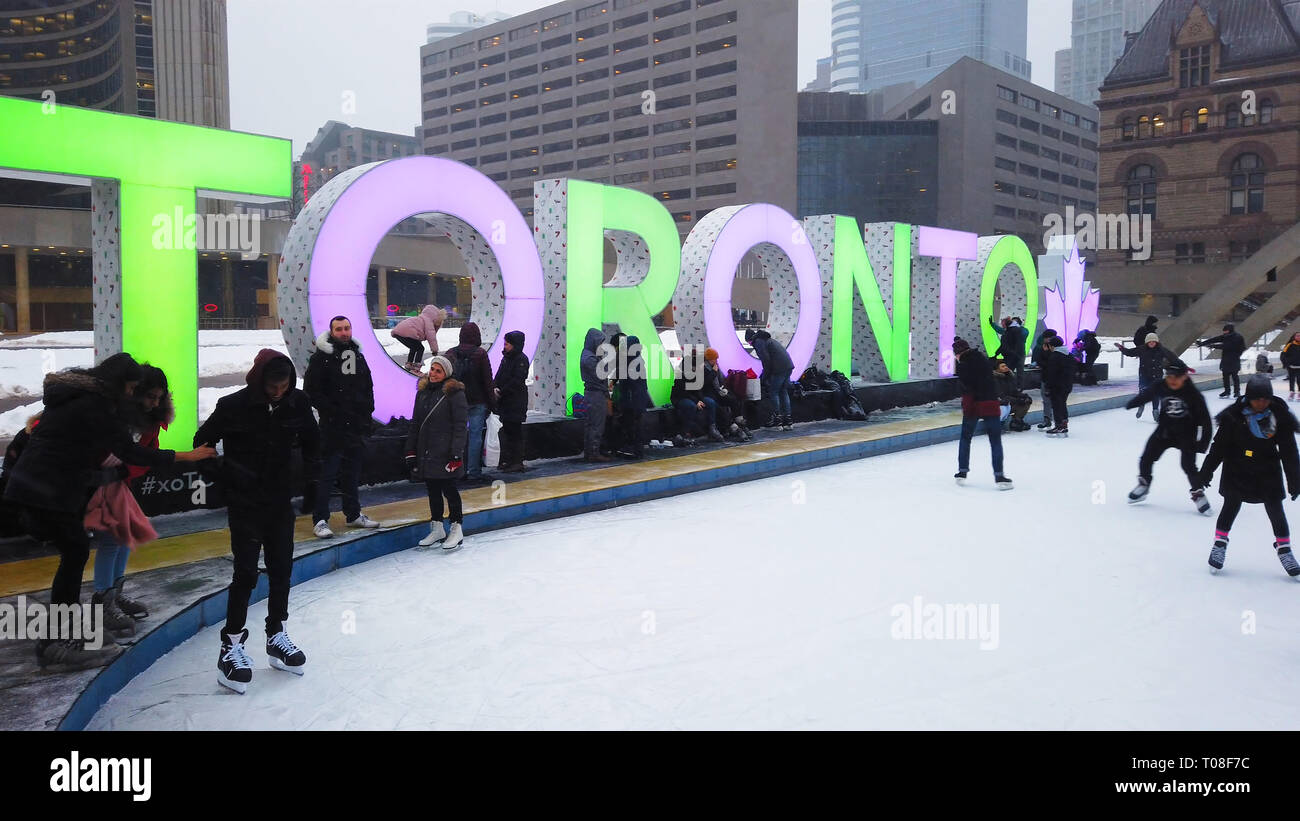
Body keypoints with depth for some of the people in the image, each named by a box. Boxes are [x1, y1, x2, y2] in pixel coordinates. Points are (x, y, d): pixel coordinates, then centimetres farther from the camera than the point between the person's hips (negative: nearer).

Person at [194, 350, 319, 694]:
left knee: (282, 569, 11)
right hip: (245, 503, -4)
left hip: (281, 501, 4)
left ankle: (277, 635, 26)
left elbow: (311, 437, 14)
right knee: (246, 573, -6)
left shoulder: (298, 403, -5)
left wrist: (312, 461, -3)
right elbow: (202, 441, -3)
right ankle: (232, 645, 5)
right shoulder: (233, 406, -16)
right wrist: (224, 474, -13)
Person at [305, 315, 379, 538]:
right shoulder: (321, 357, -6)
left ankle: (353, 514, 26)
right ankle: (320, 520, 0)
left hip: (357, 426, 6)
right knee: (327, 473, -5)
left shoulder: (358, 356, 14)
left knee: (353, 472, 15)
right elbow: (311, 391, -10)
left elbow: (368, 388, 21)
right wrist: (332, 411, -15)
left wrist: (367, 413, 11)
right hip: (332, 427, -6)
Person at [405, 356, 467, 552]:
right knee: (432, 490, 12)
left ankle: (456, 529, 9)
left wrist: (456, 454, -16)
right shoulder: (422, 392, 12)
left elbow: (460, 426, -11)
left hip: (445, 453, -6)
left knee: (449, 489, -2)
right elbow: (415, 424, 16)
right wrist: (411, 451, 12)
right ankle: (437, 528, 23)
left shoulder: (454, 393, -8)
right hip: (425, 452, 6)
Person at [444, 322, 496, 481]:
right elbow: (488, 381, -5)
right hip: (477, 402, -4)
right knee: (476, 434, -2)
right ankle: (474, 472, -2)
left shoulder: (450, 353, 5)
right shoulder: (480, 354, -6)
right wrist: (492, 403, 0)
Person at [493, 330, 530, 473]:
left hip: (516, 403, -8)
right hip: (505, 402, 8)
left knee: (515, 432, -5)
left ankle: (517, 462, -1)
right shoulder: (506, 358, 15)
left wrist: (501, 392, -14)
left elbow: (516, 382, -17)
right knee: (506, 430, 11)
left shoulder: (522, 359, -11)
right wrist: (495, 388, -5)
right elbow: (499, 376, 14)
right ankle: (507, 460, 19)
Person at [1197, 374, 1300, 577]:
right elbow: (1220, 444, -6)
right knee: (1232, 505, 0)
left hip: (1267, 471, 2)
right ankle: (1220, 544, 16)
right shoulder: (1234, 415, -16)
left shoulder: (1280, 416, -11)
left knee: (1275, 508, 3)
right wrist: (1207, 469, -2)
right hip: (1237, 468, -1)